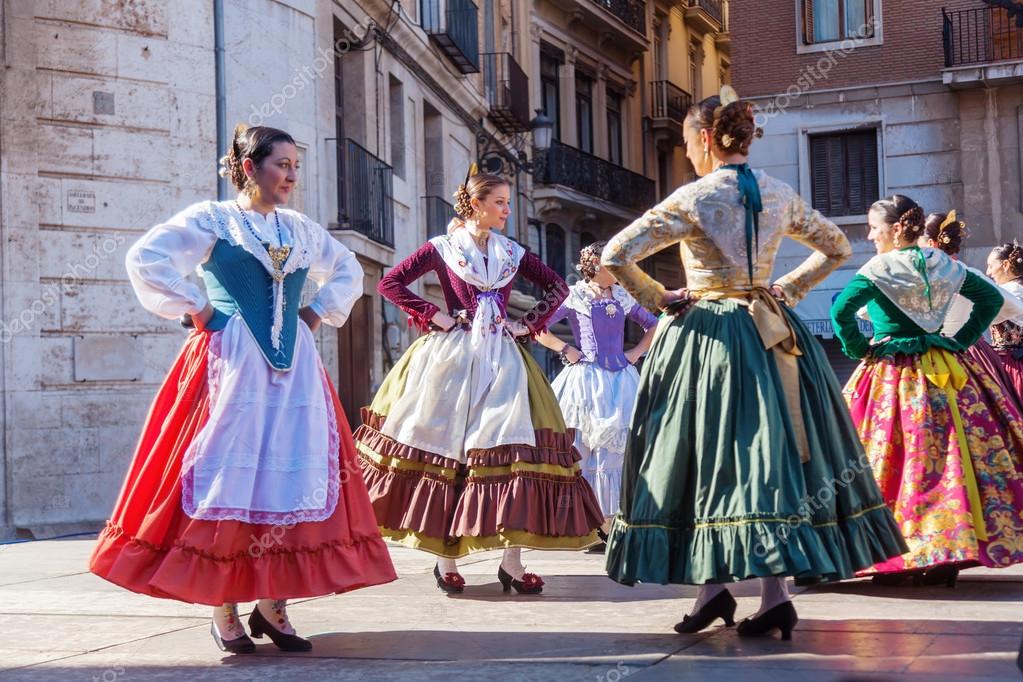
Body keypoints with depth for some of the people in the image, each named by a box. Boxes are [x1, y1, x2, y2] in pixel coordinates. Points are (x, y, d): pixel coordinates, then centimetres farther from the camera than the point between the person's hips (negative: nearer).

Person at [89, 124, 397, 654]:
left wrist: (319, 313, 15)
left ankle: (273, 605, 8)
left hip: (294, 368, 5)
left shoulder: (302, 230, 16)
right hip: (232, 364, -5)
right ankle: (224, 610, 2)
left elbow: (349, 271, 30)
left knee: (295, 478, 0)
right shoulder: (212, 219, 0)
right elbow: (146, 257, -11)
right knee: (228, 476, -5)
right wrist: (194, 309, -10)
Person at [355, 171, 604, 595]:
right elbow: (390, 283, -1)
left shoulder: (513, 253, 11)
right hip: (451, 357, -3)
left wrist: (528, 324, 7)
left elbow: (557, 287, 19)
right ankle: (445, 562, 3)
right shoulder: (442, 248, 2)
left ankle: (511, 563, -7)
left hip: (501, 359, 3)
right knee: (445, 450, -4)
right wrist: (432, 315, -7)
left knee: (512, 451, -8)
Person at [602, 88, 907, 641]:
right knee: (773, 447, 4)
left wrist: (657, 300, -1)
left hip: (706, 335, -4)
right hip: (772, 335, 4)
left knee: (708, 450, 5)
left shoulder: (693, 199, -8)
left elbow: (616, 255, -14)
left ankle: (714, 583, 0)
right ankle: (776, 592, 0)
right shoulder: (781, 196, 6)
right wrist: (788, 289, 15)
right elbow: (837, 248, 19)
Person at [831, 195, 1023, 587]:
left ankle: (893, 558, 1)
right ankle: (949, 557, 8)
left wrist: (858, 349, -6)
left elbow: (841, 311, -20)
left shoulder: (878, 269, -9)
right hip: (946, 374, 5)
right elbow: (992, 299, 14)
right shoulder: (946, 266, 7)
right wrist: (961, 341, 12)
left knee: (897, 464, 0)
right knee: (949, 459, 6)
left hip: (892, 378, -5)